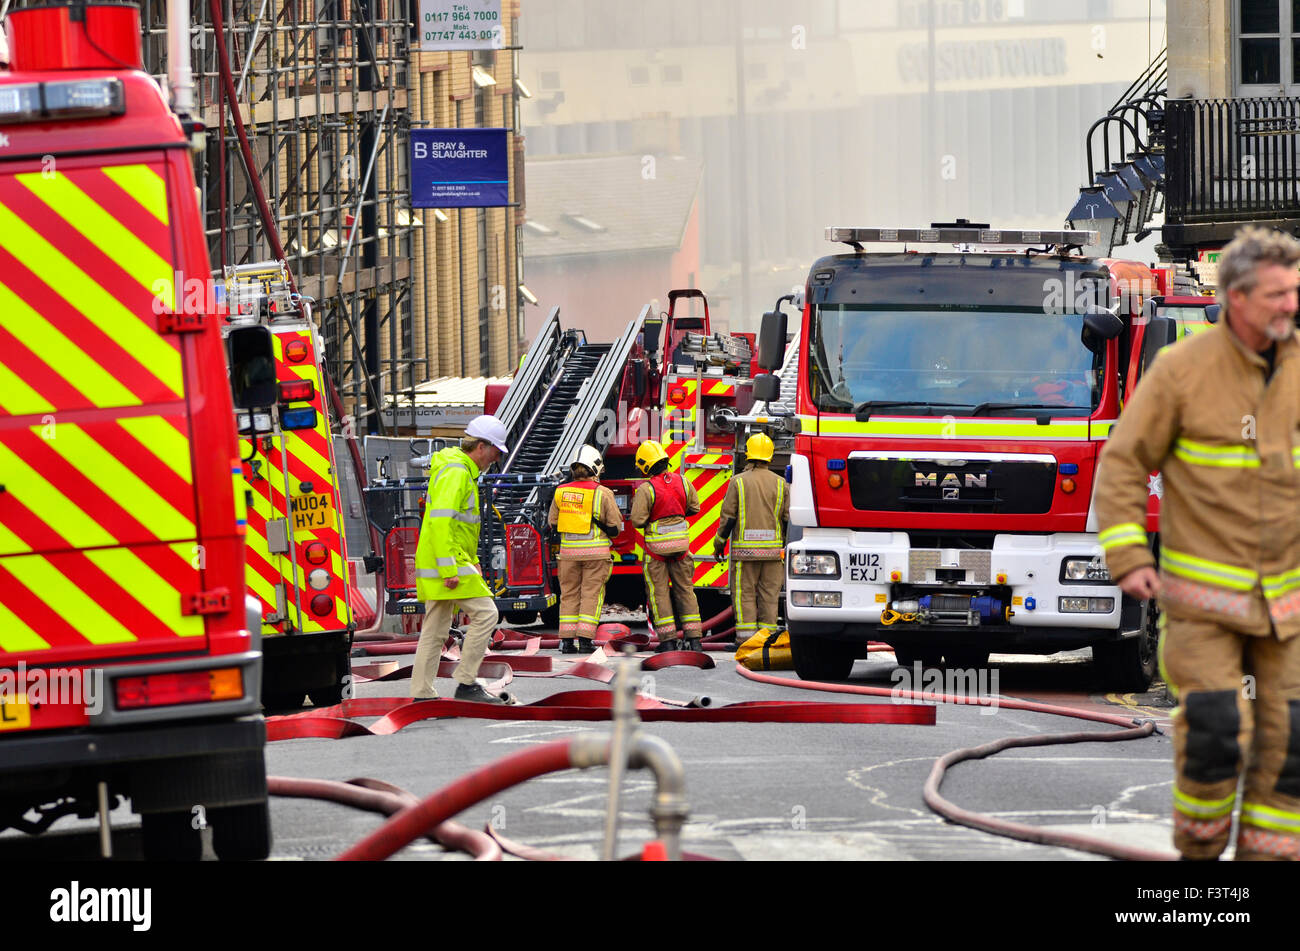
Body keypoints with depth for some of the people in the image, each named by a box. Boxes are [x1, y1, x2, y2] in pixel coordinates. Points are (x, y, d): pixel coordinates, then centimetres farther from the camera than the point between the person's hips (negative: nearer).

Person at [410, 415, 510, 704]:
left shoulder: (462, 471, 20)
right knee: (485, 613, -9)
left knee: (435, 630, 9)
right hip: (447, 562, -11)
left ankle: (422, 694, 9)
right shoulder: (456, 473, -14)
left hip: (443, 566, 11)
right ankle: (466, 683, -8)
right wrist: (449, 569, -26)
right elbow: (441, 521, -23)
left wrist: (470, 560, 26)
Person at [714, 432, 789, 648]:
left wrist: (719, 543, 6)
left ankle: (746, 637, -5)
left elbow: (728, 517, -5)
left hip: (745, 549, -2)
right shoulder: (780, 484, 4)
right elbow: (789, 518, 3)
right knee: (769, 595, 7)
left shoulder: (738, 482, -4)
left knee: (744, 594, 1)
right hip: (773, 549, 2)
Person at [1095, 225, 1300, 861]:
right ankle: (1199, 849, 11)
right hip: (1202, 590, -4)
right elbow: (1123, 462, -5)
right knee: (1212, 730, -11)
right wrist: (1126, 558, -12)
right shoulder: (1183, 368, -11)